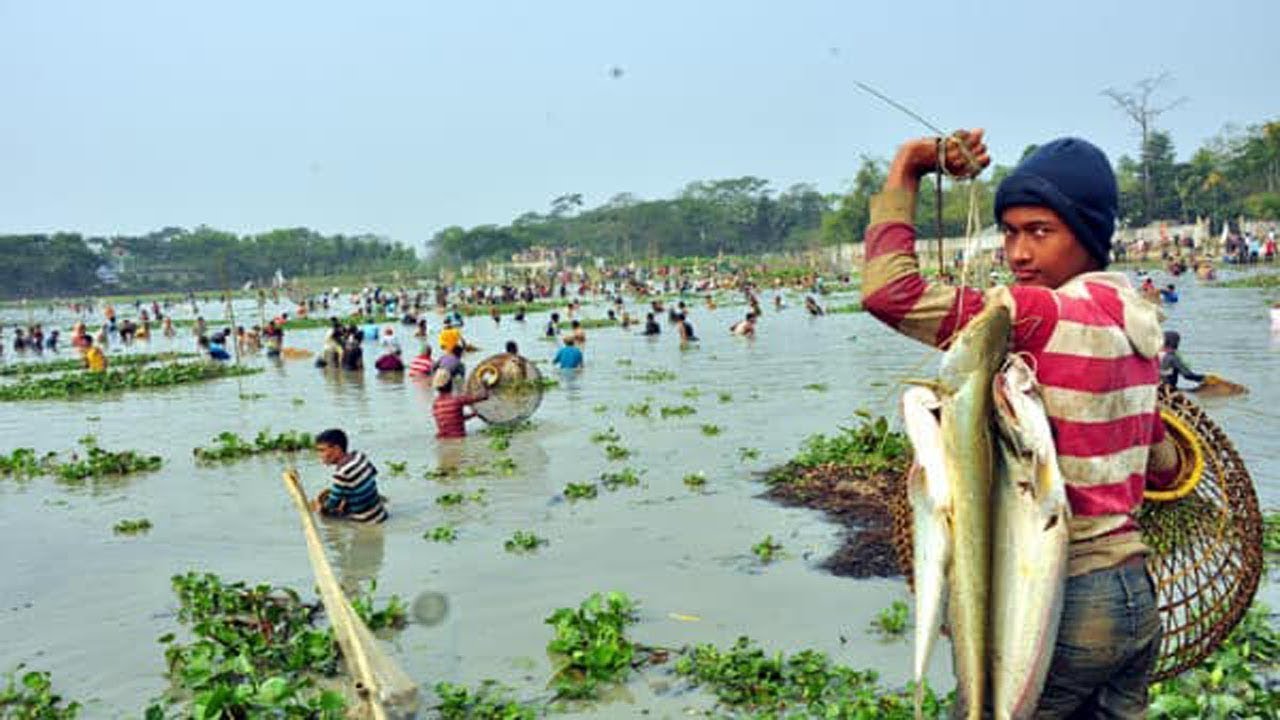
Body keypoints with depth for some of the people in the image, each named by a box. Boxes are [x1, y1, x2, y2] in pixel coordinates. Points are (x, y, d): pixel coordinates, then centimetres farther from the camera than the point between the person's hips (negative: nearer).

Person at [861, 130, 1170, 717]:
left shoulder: (1044, 315, -20)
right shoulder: (1132, 324, 7)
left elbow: (889, 291, -27)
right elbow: (1161, 470, 17)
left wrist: (904, 171, -15)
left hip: (1061, 602, -9)